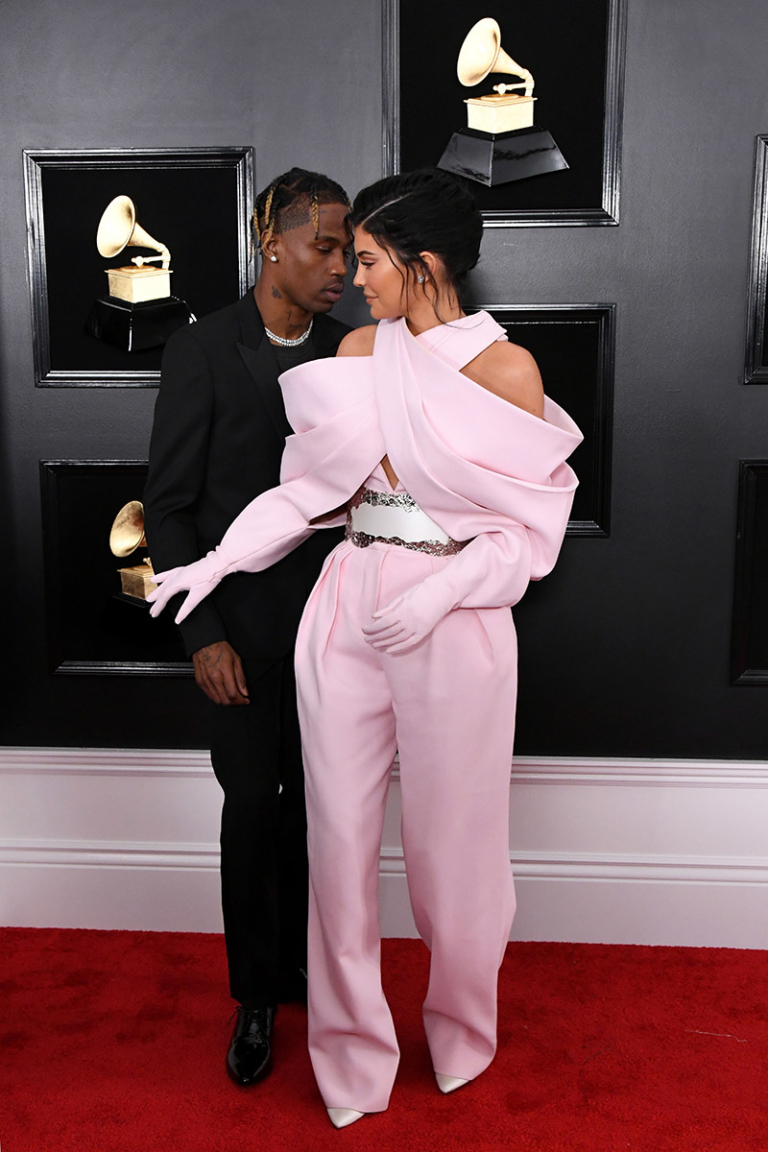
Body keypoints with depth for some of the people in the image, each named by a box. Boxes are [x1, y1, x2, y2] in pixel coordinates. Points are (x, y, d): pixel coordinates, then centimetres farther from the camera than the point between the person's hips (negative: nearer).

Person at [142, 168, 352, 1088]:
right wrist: (203, 636, -13)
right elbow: (168, 507, -9)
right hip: (244, 628, -3)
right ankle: (255, 996, 26)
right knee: (252, 811, 7)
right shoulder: (202, 353, -10)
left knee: (316, 806, 13)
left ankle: (306, 967, 35)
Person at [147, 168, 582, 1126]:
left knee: (449, 834, 9)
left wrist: (440, 591, -17)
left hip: (458, 620, -4)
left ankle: (460, 1036, 36)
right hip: (348, 609, 4)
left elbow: (533, 522, -5)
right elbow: (318, 482, 9)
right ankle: (352, 1050, 27)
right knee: (340, 830, 7)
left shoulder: (506, 368, -5)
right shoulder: (359, 351, 8)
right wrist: (216, 564, 3)